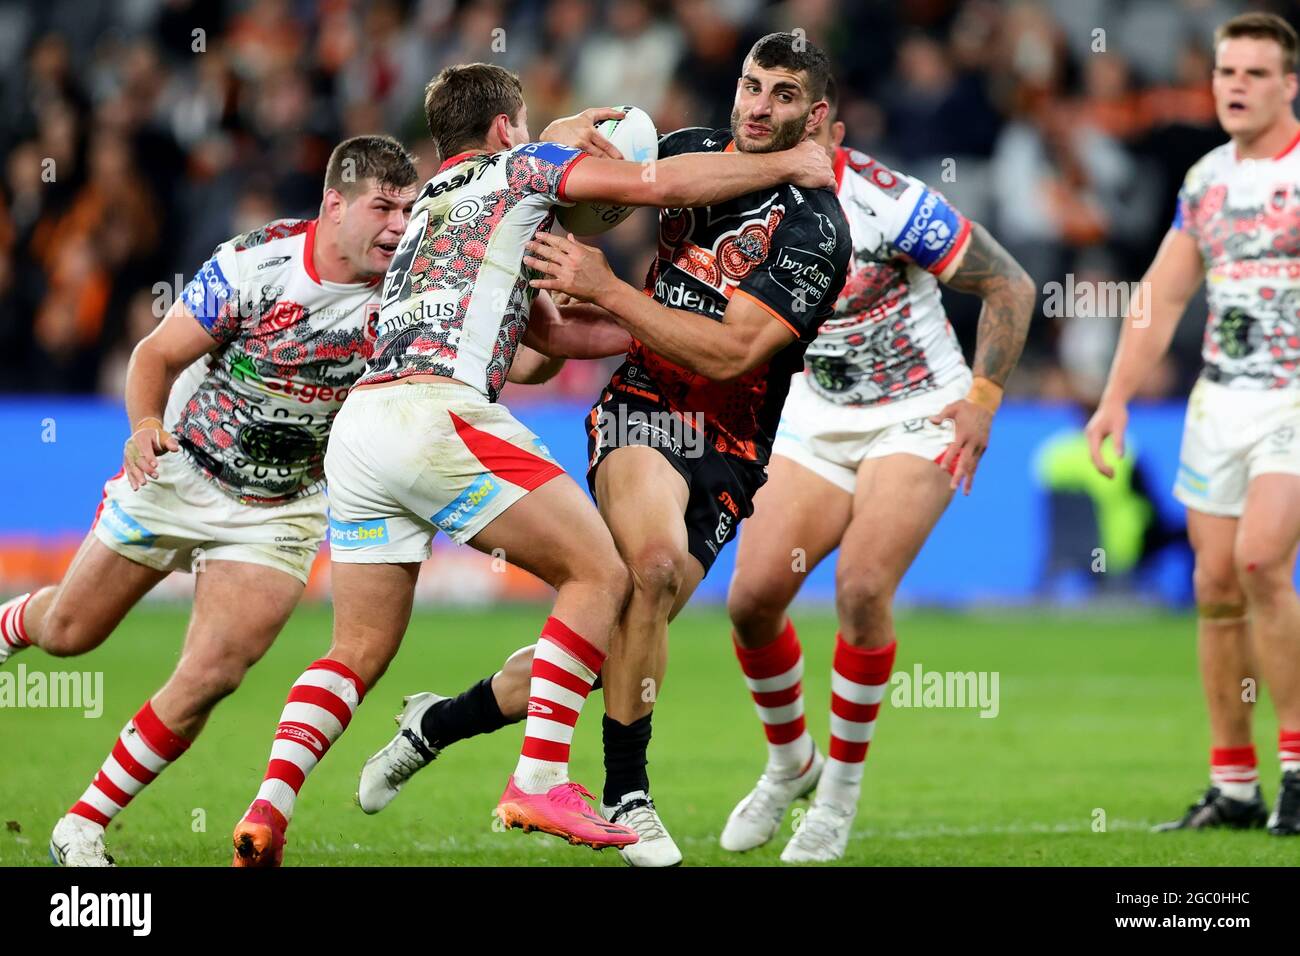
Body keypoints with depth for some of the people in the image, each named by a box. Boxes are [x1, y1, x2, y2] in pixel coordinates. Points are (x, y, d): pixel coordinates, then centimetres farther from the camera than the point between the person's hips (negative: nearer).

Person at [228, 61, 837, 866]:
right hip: (436, 414, -8)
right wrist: (786, 164, 17)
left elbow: (556, 331, 35)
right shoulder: (517, 167, 14)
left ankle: (270, 806, -9)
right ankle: (539, 782, -9)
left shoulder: (426, 207, 34)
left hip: (356, 427, 8)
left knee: (358, 652, 11)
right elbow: (660, 185, 6)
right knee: (599, 574, 1)